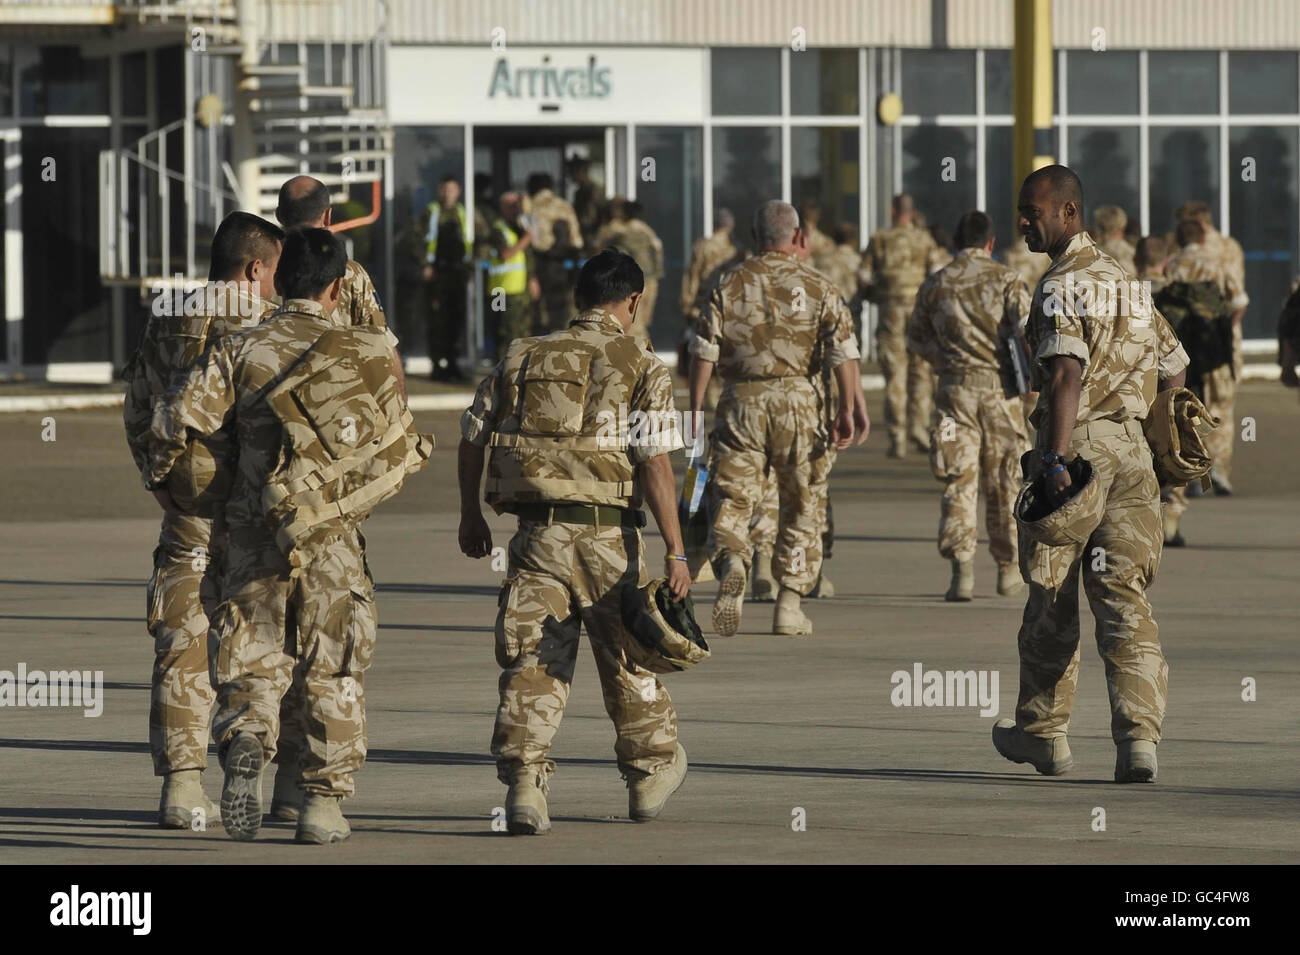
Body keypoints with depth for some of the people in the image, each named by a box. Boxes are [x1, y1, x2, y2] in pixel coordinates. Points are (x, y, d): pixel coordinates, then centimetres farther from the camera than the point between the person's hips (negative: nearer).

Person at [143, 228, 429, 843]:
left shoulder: (241, 350, 1)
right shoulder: (368, 352, 1)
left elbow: (183, 412, -8)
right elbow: (399, 438, 12)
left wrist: (157, 470, 11)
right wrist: (412, 447, 36)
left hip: (254, 527, 1)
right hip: (332, 534, -1)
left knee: (253, 659, 7)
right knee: (333, 669, 8)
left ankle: (244, 747, -22)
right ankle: (323, 802, 8)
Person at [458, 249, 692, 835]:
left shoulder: (522, 360, 9)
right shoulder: (641, 370, -3)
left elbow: (471, 440, 12)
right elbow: (655, 464, -12)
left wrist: (471, 517, 26)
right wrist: (675, 552, -12)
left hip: (536, 535, 2)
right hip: (606, 534, -2)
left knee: (532, 662, 4)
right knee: (628, 661, 14)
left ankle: (523, 782, -9)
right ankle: (650, 775, 28)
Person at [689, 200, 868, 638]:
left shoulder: (732, 283, 5)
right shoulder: (817, 286, 4)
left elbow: (705, 350, 1)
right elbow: (843, 351, -3)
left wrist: (695, 409, 5)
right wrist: (849, 407, 1)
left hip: (740, 401, 0)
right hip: (795, 398, 0)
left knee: (732, 498, 2)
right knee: (802, 504, 11)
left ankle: (731, 562, -29)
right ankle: (789, 603, 11)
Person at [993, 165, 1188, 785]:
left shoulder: (1062, 286, -10)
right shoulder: (1125, 281, 16)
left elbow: (1067, 374, -24)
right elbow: (1174, 372, 22)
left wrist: (1056, 460, -30)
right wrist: (1163, 456, 30)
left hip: (1076, 446, -7)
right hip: (1132, 449, 7)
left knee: (1052, 602, 9)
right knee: (1126, 601, 1)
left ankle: (1044, 733, 20)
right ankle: (1139, 738, -13)